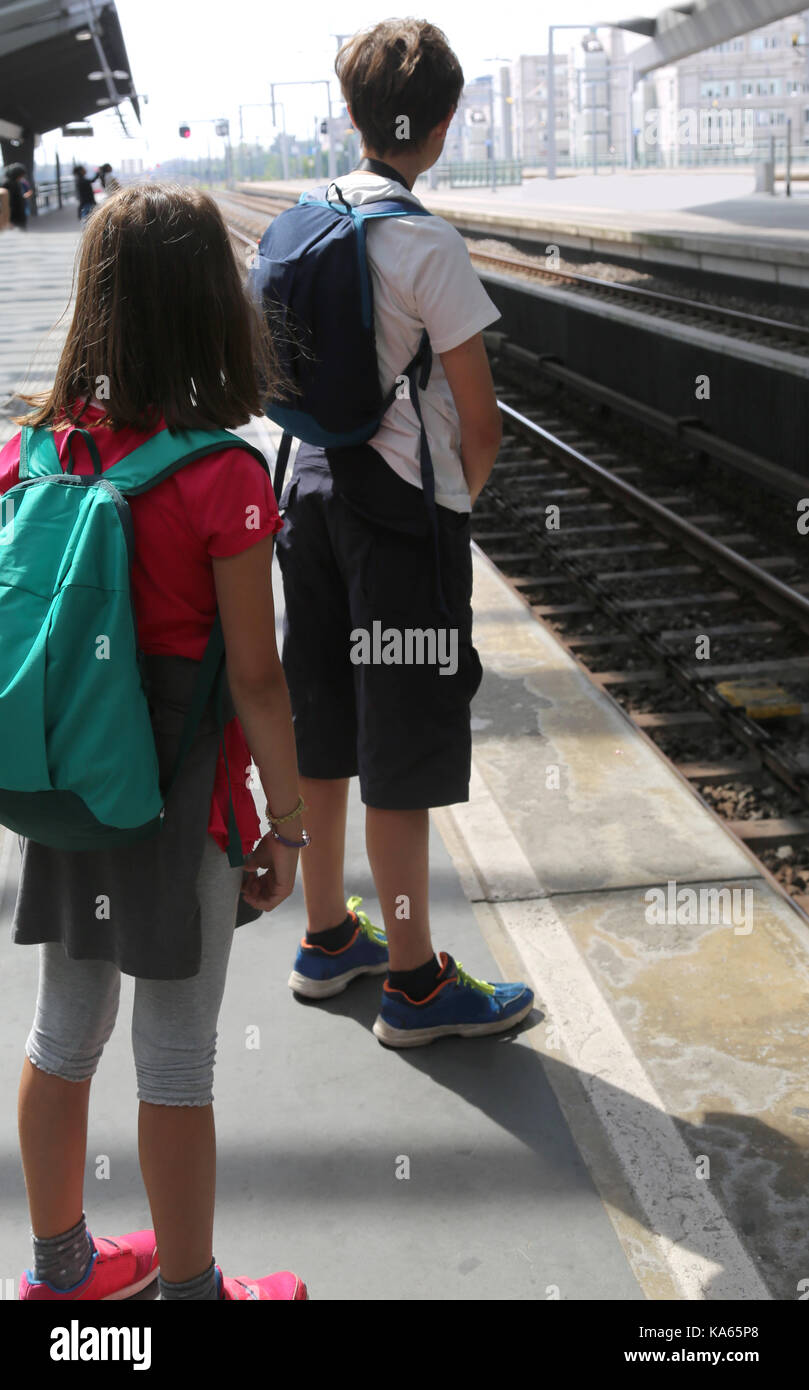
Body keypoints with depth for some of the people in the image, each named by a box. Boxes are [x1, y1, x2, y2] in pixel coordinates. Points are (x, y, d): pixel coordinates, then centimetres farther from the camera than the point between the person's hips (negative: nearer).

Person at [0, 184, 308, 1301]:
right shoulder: (223, 478, -19)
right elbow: (255, 677, -16)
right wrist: (285, 822, -5)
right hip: (182, 791, -5)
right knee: (177, 1059, 10)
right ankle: (189, 1287, 29)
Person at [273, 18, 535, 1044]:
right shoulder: (426, 244, -16)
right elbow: (481, 424, -16)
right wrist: (461, 495, 6)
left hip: (314, 489, 7)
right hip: (403, 513, -7)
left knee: (323, 732, 16)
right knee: (402, 761, 2)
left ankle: (328, 938, 32)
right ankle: (415, 984, 15)